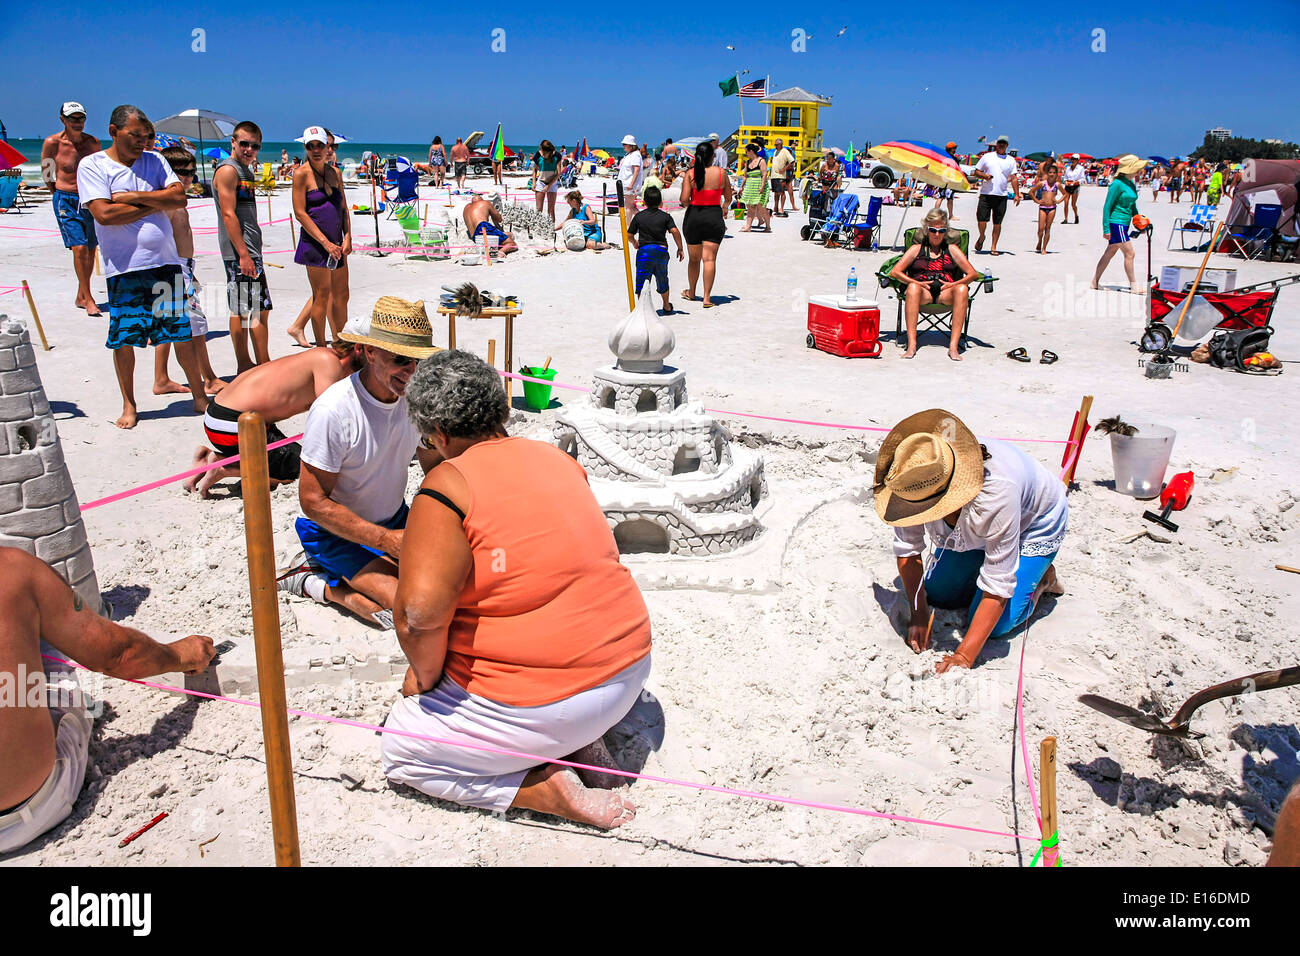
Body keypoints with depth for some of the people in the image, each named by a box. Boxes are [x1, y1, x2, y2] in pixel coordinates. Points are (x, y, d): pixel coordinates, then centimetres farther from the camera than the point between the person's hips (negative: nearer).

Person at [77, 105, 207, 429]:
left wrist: (133, 197, -10)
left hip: (166, 263, 3)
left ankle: (199, 397, 17)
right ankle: (129, 405, 17)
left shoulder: (154, 161, 11)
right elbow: (104, 214, -13)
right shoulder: (92, 166, 0)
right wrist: (155, 203, -5)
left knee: (182, 334, 5)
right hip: (124, 268, -2)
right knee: (123, 340, 2)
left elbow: (179, 198, -3)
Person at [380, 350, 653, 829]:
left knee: (399, 753, 17)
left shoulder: (446, 486, -15)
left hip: (546, 703, -7)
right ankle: (580, 745, 13)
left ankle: (547, 788, -1)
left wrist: (424, 674, -8)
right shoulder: (561, 461, 6)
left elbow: (420, 610, -28)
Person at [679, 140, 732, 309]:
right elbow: (728, 198, 6)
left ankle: (691, 292, 31)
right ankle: (707, 298, -6)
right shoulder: (721, 172, -3)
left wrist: (688, 205, 11)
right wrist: (724, 207, 28)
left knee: (694, 259, 15)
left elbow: (684, 199, -12)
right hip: (714, 217, -1)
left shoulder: (690, 173, -6)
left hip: (693, 217, 1)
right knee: (710, 258, -1)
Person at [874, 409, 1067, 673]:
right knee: (936, 594, 5)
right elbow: (907, 549, -17)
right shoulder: (917, 483, -33)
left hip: (1033, 523, -5)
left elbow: (998, 587, -39)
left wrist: (964, 656, -41)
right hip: (971, 525, 5)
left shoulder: (996, 493, -46)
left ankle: (1042, 578, 14)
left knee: (994, 625, -13)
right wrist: (919, 613, -25)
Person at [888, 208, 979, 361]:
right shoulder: (917, 248, 20)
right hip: (923, 292, -1)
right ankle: (911, 345, -43)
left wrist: (954, 284, -7)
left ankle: (953, 346, -39)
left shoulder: (952, 249, 22)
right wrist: (916, 283, -9)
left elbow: (973, 274, 12)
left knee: (962, 289, -33)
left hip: (946, 292, 1)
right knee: (912, 288, -36)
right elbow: (895, 272, 7)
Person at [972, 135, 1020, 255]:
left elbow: (1014, 178, 9)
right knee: (981, 220, -7)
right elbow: (976, 172, 11)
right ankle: (981, 237, 23)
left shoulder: (1011, 160, 12)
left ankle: (993, 247, 9)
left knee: (997, 223, 1)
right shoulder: (987, 157, 9)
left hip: (1002, 196, 1)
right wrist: (984, 176, -11)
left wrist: (1017, 194, 0)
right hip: (985, 194, -1)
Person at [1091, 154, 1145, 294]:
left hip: (1124, 224, 9)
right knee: (1129, 253, -6)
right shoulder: (1117, 184, -14)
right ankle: (1133, 286, 1)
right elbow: (1107, 206, -15)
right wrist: (1106, 228, -17)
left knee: (1110, 253, 13)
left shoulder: (1131, 183, 12)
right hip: (1116, 223, -9)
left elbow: (1132, 206, 23)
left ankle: (1095, 282, 20)